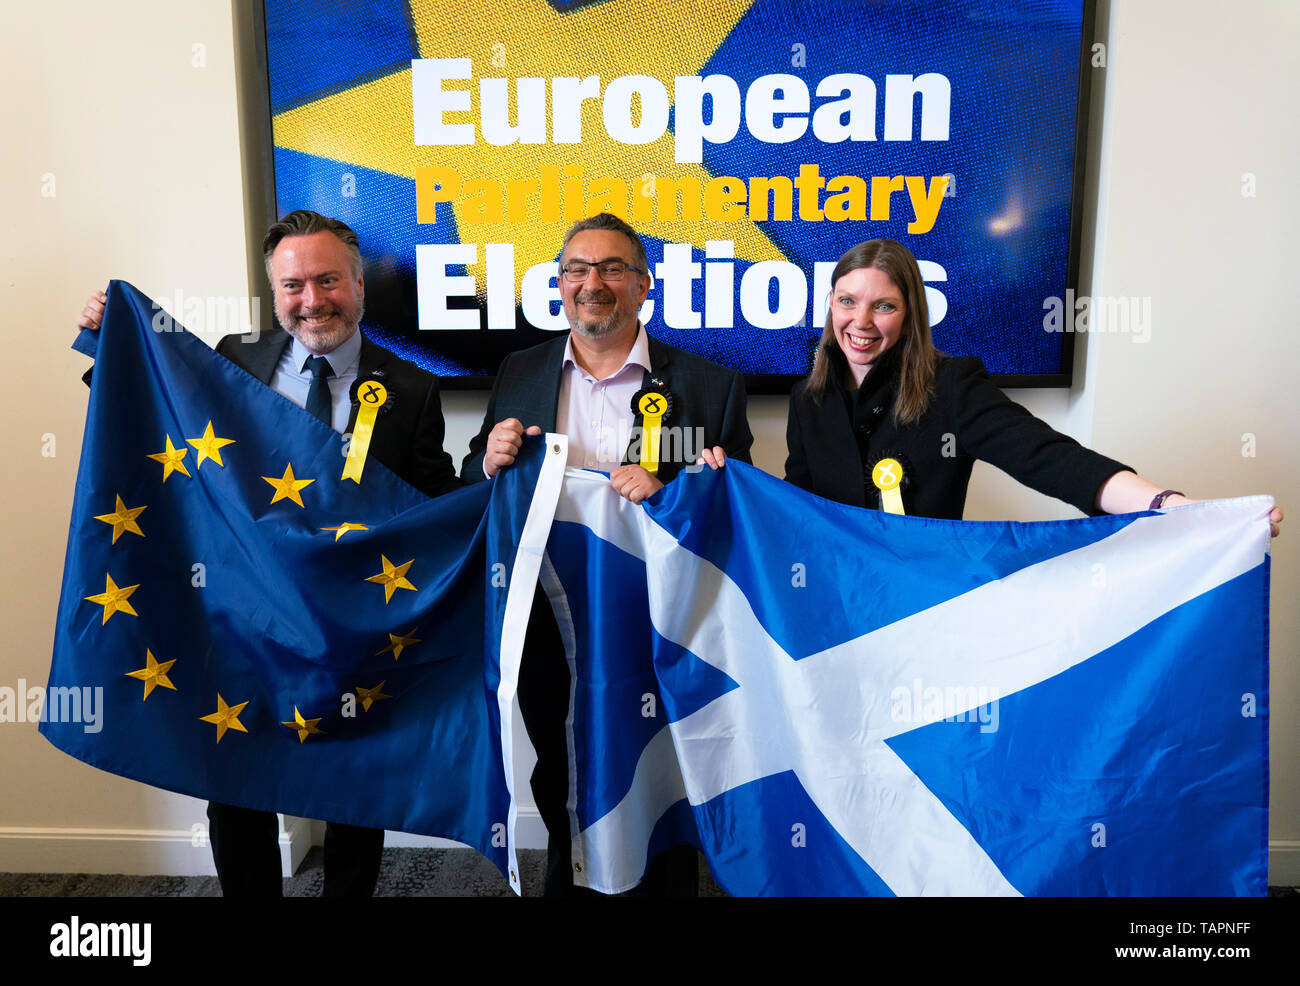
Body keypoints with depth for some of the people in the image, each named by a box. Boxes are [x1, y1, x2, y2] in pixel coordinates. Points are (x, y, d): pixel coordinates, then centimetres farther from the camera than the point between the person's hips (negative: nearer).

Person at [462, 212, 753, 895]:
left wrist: (667, 496, -22)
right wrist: (492, 462, -9)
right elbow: (470, 493, 12)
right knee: (562, 804, 21)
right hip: (548, 629, 3)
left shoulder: (711, 386, -3)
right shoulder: (519, 375, 6)